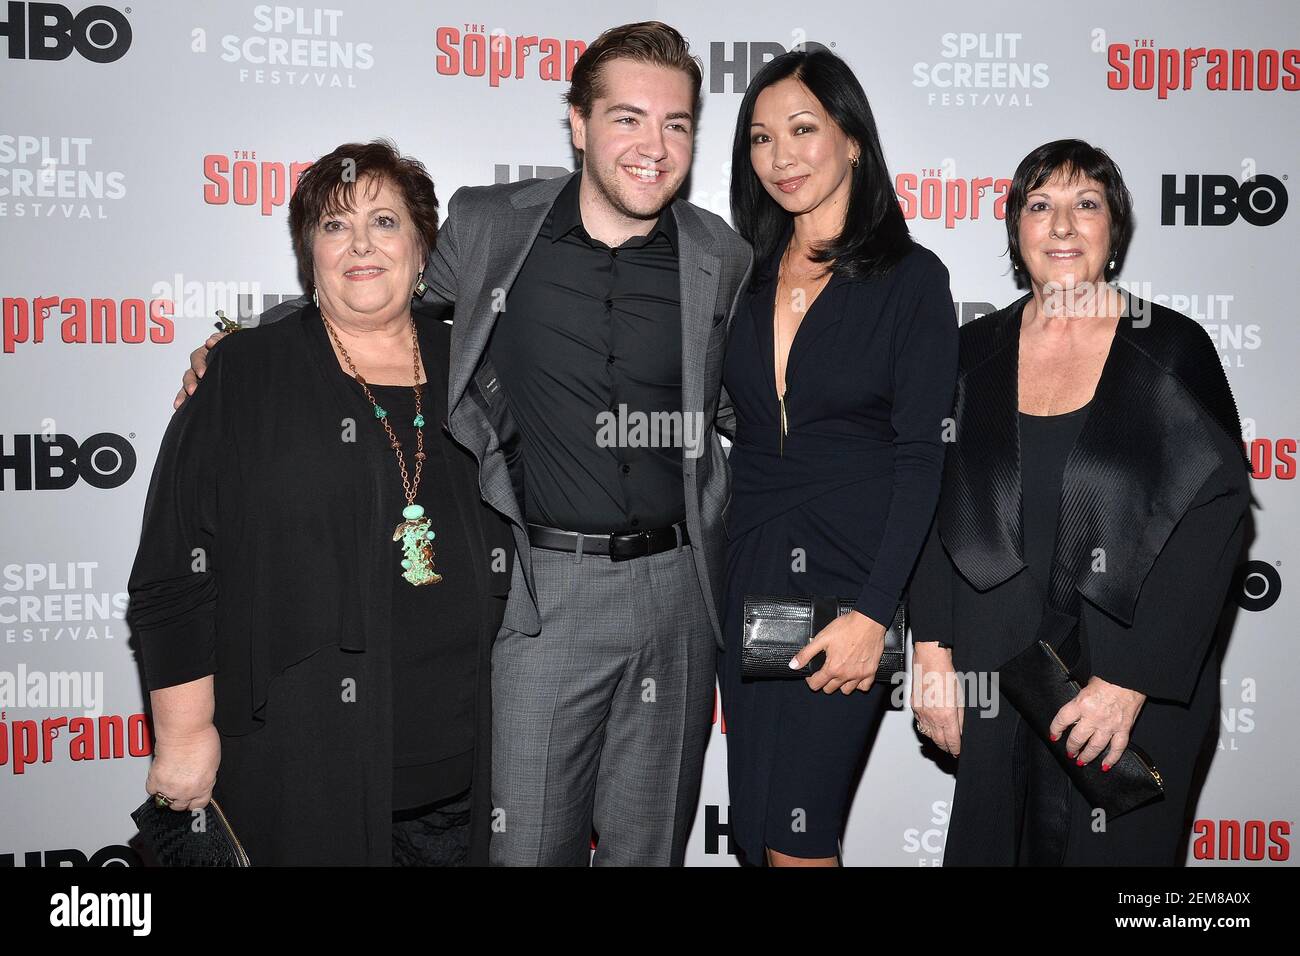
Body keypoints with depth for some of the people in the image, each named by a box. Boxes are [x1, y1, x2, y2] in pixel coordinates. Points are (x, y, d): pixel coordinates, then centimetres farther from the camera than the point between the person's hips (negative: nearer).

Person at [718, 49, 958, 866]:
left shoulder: (911, 277, -6)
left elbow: (922, 458, -9)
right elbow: (738, 431, 12)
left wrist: (874, 614, -15)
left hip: (851, 576, -5)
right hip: (749, 574, 5)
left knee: (795, 827, -2)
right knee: (755, 821, 11)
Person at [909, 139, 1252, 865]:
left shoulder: (1174, 350, -6)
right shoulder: (974, 352, 3)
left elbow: (1214, 521, -9)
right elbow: (935, 509, 5)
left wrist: (1131, 683, -15)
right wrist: (934, 653, -4)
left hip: (1143, 689, -2)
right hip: (996, 681, 3)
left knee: (1116, 849, 10)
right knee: (992, 844, 13)